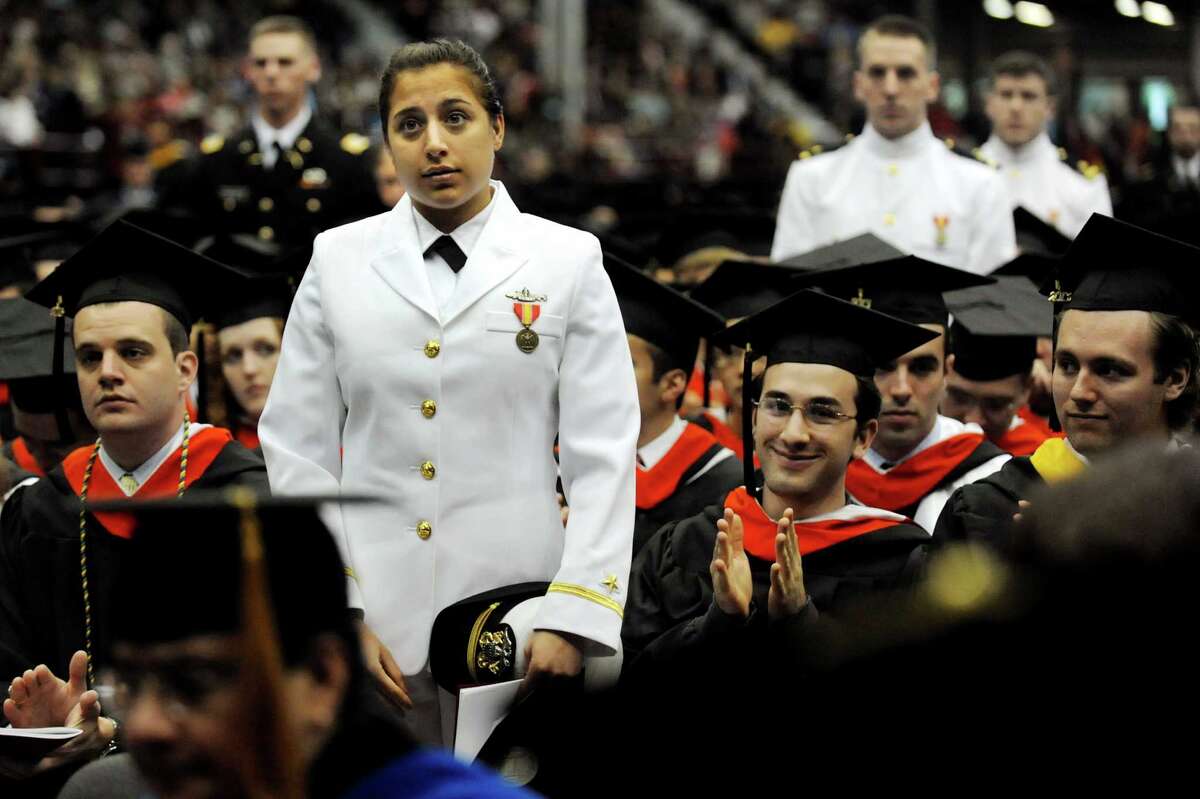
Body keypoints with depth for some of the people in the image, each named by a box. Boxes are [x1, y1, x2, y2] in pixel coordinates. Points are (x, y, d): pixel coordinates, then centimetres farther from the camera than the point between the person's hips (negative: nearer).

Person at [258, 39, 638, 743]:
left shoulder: (569, 261, 3)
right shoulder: (339, 260, 6)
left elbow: (603, 455, -1)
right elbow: (299, 450, 5)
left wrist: (573, 620, -11)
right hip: (375, 623, 1)